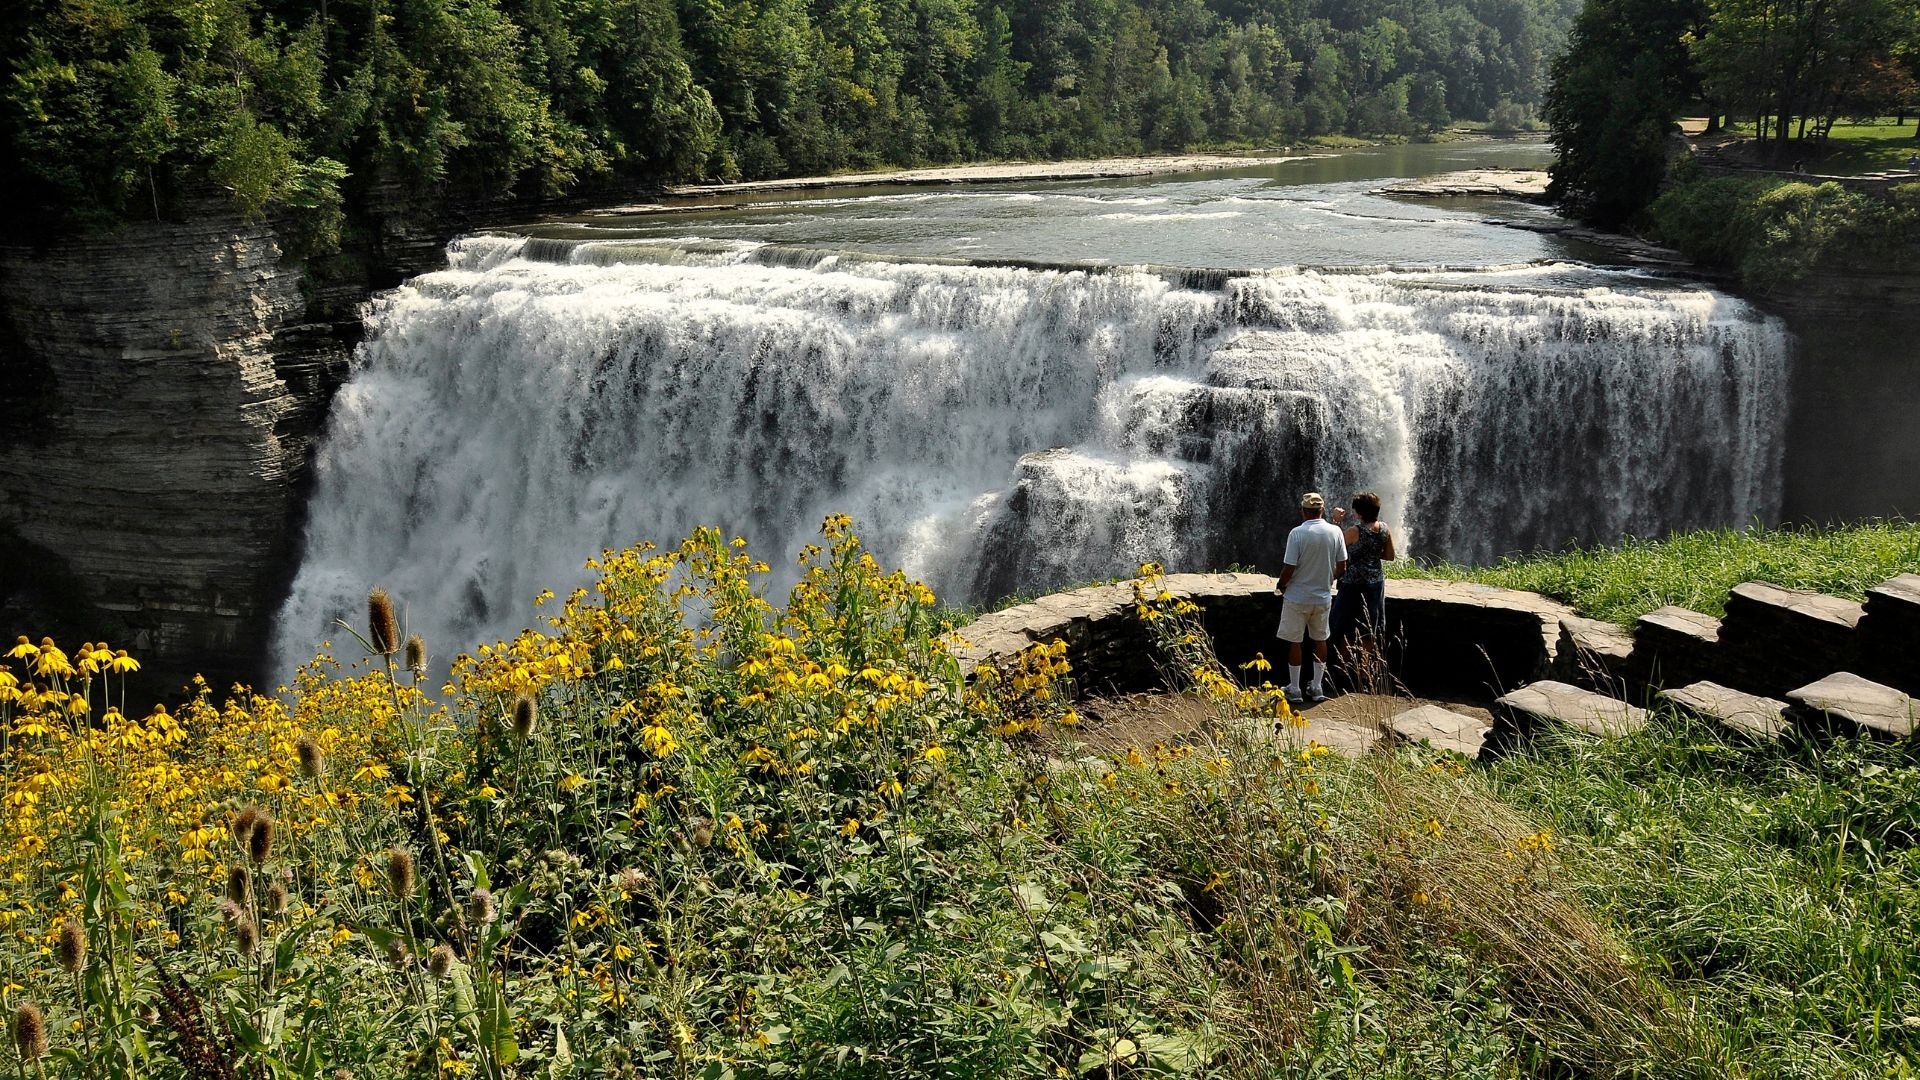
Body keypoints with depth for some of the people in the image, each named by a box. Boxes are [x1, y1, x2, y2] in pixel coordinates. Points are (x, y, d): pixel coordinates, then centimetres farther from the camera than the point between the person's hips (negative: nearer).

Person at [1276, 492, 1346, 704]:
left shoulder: (1297, 533, -18)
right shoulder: (1335, 532, -5)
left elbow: (1288, 569, -17)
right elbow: (1342, 568, 1)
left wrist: (1282, 586, 3)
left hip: (1297, 597, -4)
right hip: (1323, 597, 4)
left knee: (1295, 642, 7)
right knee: (1320, 640, 17)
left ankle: (1294, 689, 14)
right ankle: (1316, 688, 23)